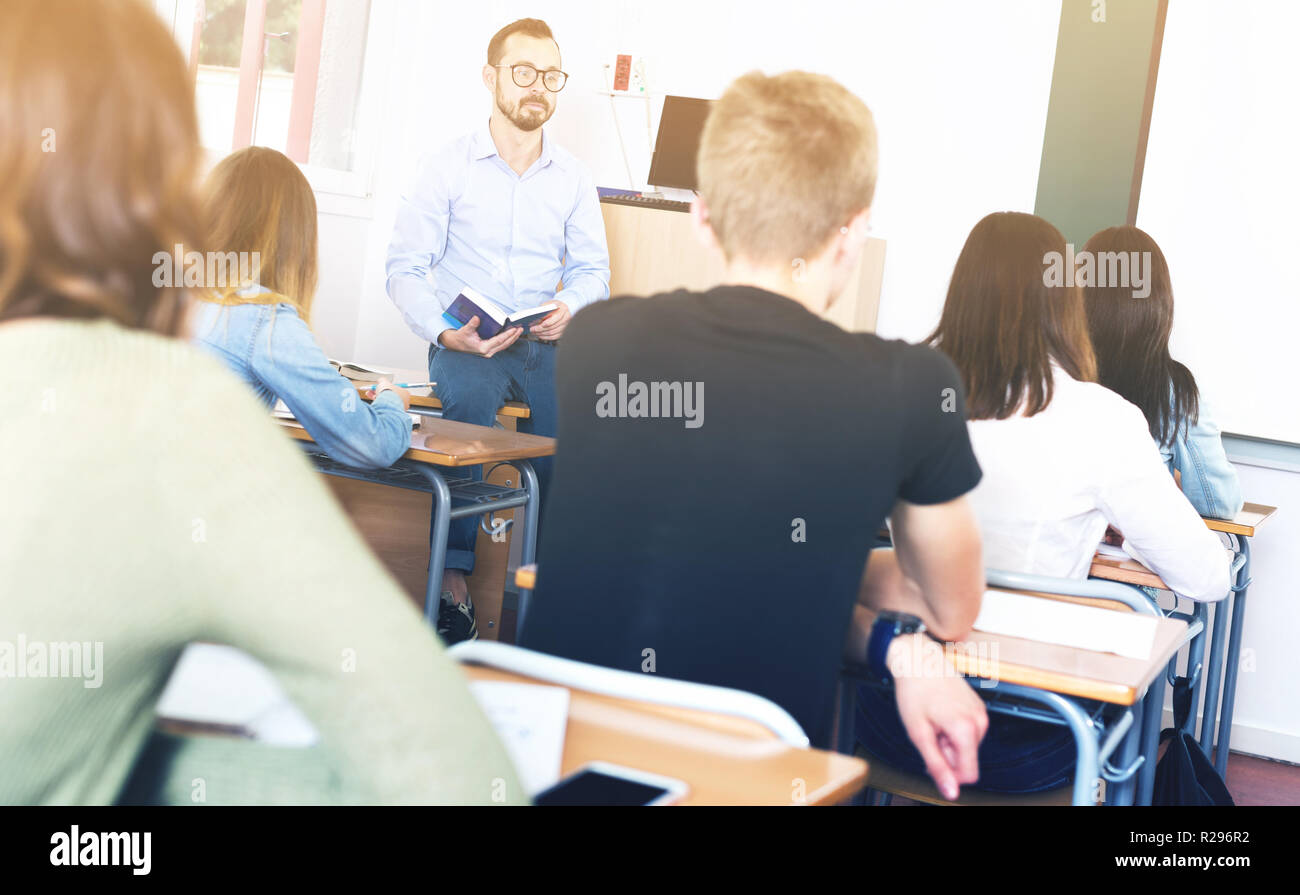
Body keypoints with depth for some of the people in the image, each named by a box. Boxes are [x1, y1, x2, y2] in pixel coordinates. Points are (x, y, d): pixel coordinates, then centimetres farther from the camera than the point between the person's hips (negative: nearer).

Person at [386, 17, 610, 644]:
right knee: (468, 399, -36)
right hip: (466, 344, -3)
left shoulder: (573, 179, 13)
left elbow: (592, 268, 16)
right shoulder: (447, 167, 3)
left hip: (547, 342, 3)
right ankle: (453, 581, -31)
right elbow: (406, 267, -1)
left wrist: (570, 308, -9)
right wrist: (443, 331, -19)